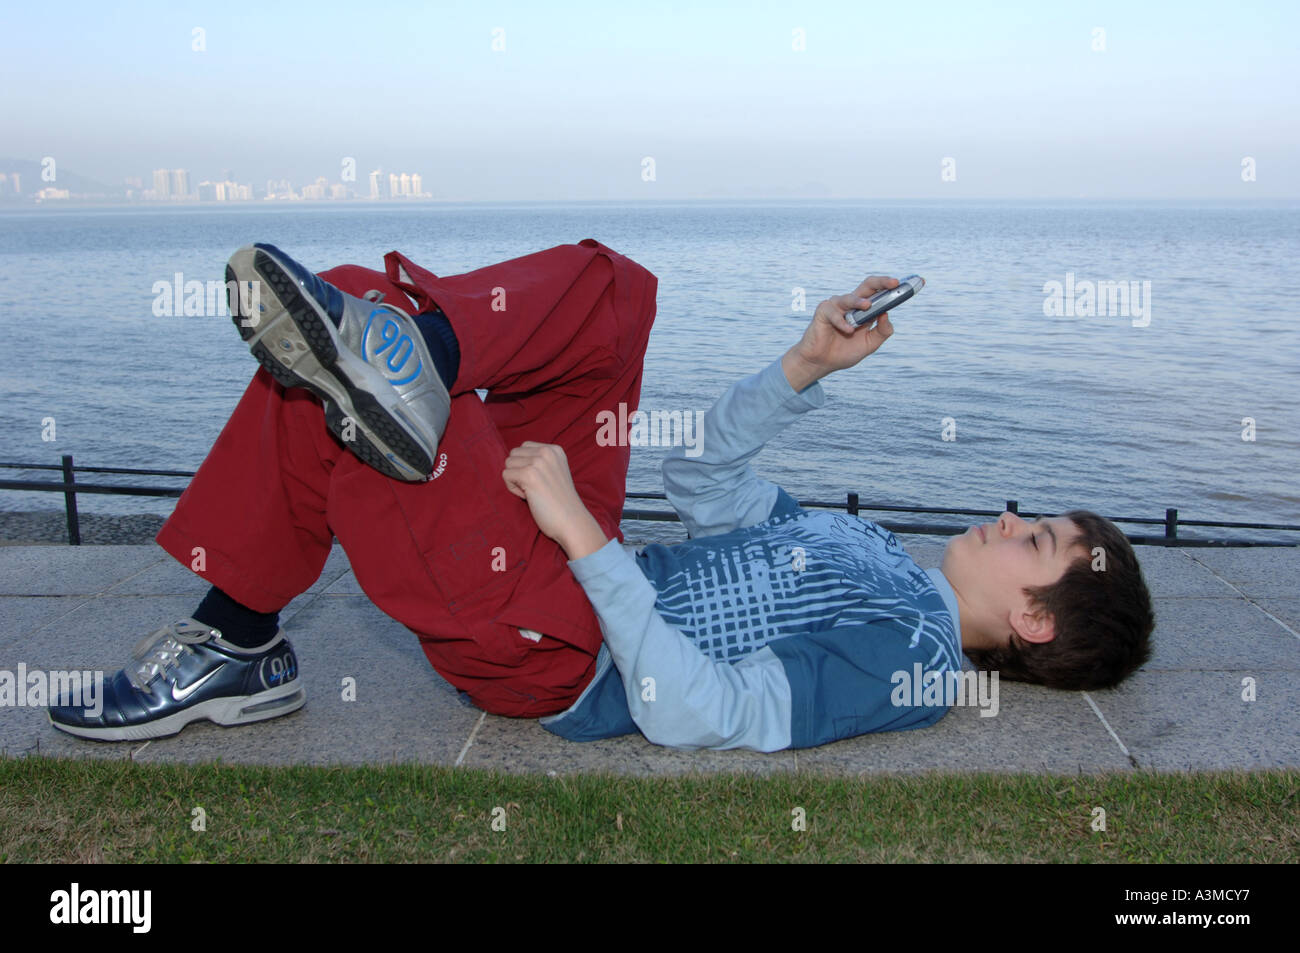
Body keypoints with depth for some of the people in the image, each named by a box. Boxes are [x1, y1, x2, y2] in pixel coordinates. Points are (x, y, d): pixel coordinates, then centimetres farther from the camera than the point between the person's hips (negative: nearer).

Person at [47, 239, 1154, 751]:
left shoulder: (911, 658, -11)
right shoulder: (873, 554, 18)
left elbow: (691, 713, -24)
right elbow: (705, 478, 19)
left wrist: (581, 533, -27)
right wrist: (806, 366, 8)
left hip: (556, 655, -9)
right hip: (595, 571, 9)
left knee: (355, 460, -34)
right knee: (609, 287, -5)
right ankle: (389, 350, -21)